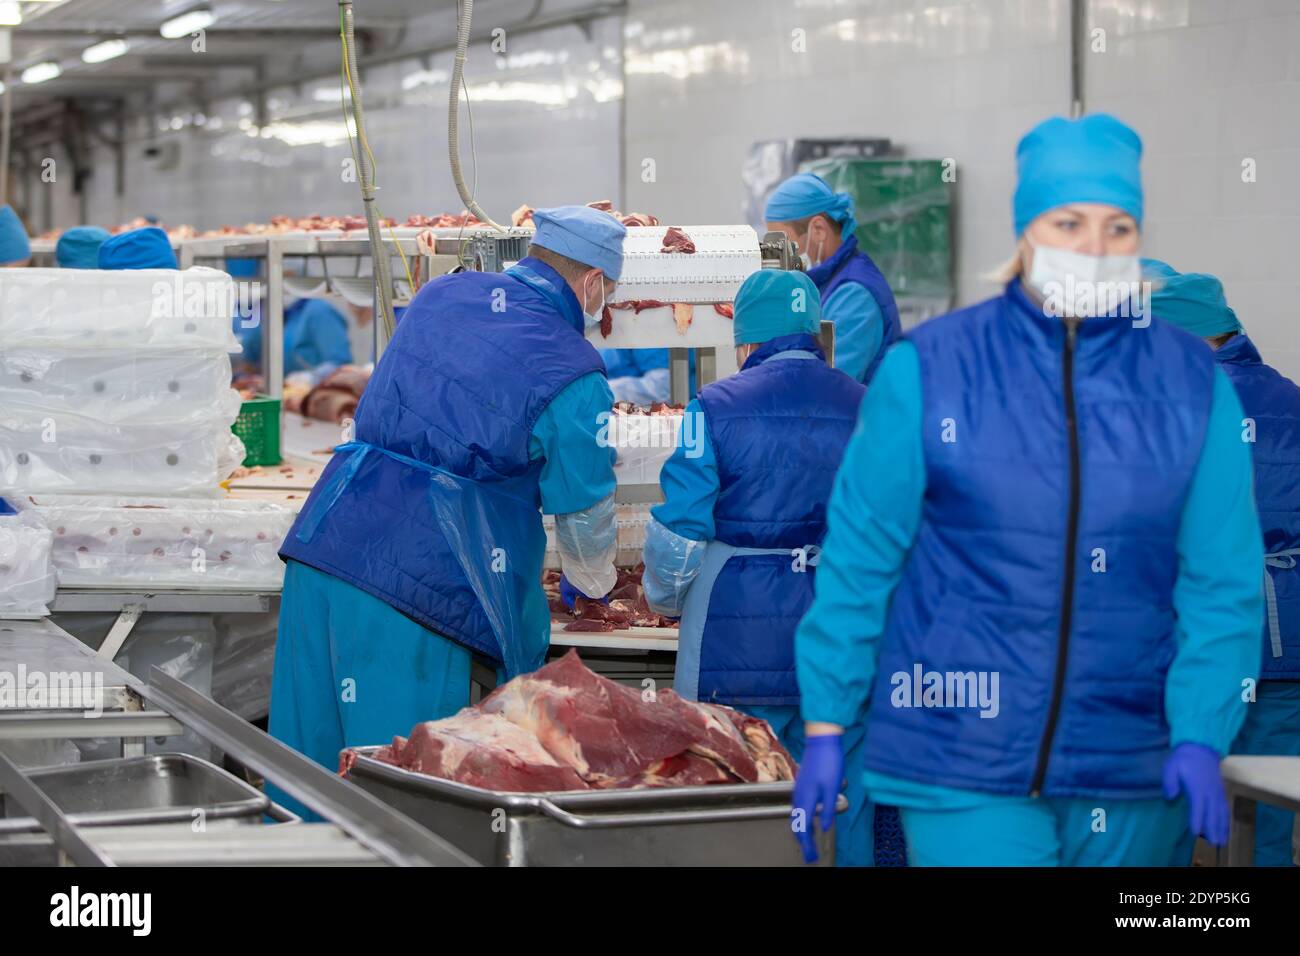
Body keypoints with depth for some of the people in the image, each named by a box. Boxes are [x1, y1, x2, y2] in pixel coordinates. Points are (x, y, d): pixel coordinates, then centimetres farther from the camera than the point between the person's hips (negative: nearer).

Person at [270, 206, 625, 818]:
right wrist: (594, 584, 30)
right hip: (421, 582, -7)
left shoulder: (440, 295, 15)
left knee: (307, 752, 12)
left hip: (323, 539, 7)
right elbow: (586, 515, 7)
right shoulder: (573, 377, -3)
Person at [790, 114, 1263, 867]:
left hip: (1134, 782, 2)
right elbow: (859, 555, 1)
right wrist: (826, 728, -1)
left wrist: (1201, 737, -11)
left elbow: (1223, 578, 1)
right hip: (960, 769, -2)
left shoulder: (1193, 383, 3)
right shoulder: (927, 369, -2)